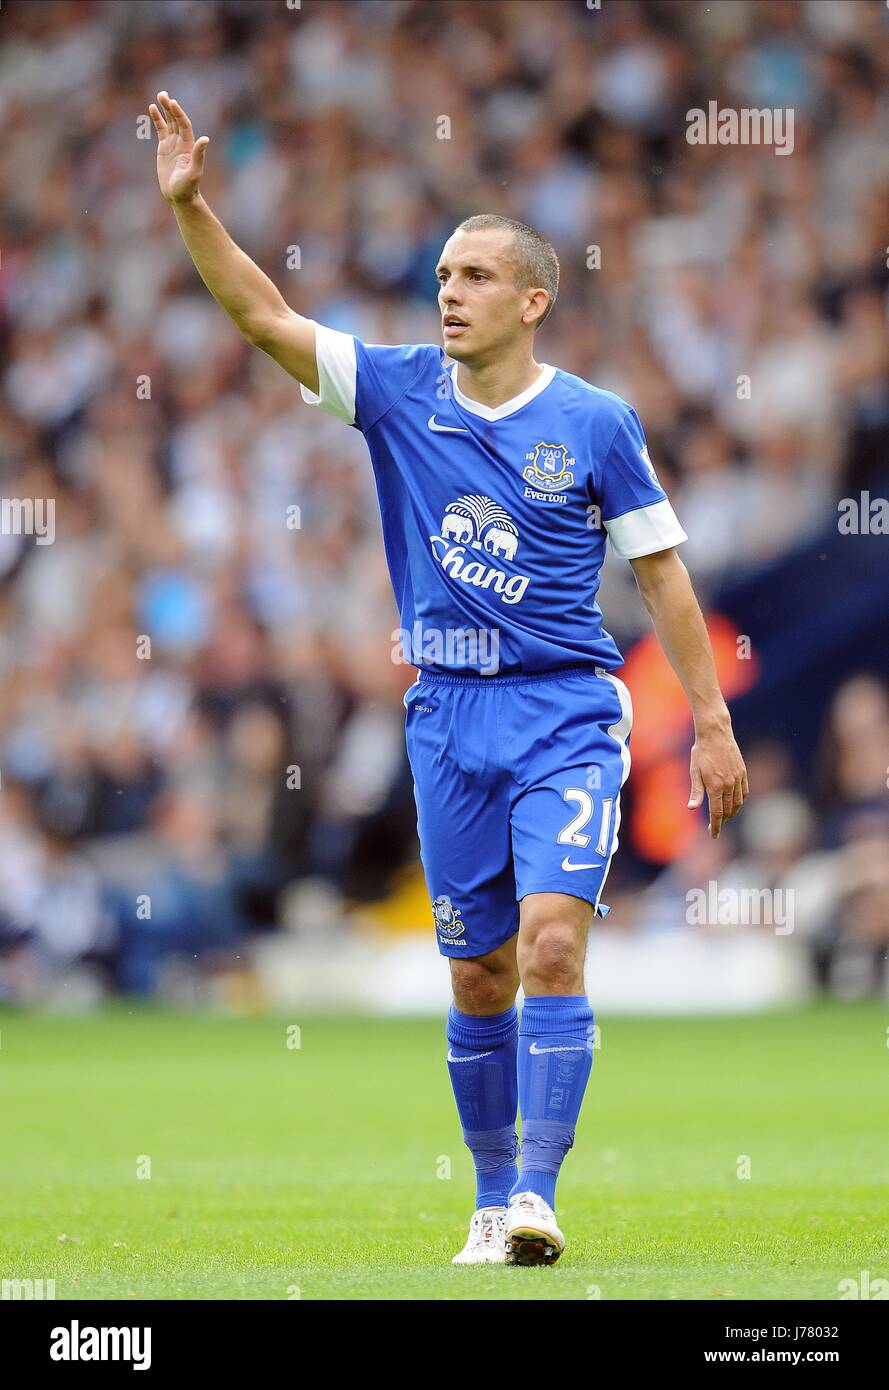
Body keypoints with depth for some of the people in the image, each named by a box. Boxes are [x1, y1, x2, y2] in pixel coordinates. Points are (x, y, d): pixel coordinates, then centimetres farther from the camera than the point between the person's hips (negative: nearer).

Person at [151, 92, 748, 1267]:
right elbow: (267, 318, -1)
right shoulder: (400, 393, 4)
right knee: (479, 975, 8)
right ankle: (493, 1199, 19)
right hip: (448, 718, 3)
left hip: (566, 714, -3)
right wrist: (190, 204, -13)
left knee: (551, 944, -17)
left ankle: (538, 1198, -18)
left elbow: (662, 573, 1)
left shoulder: (596, 424, -3)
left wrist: (711, 721, -1)